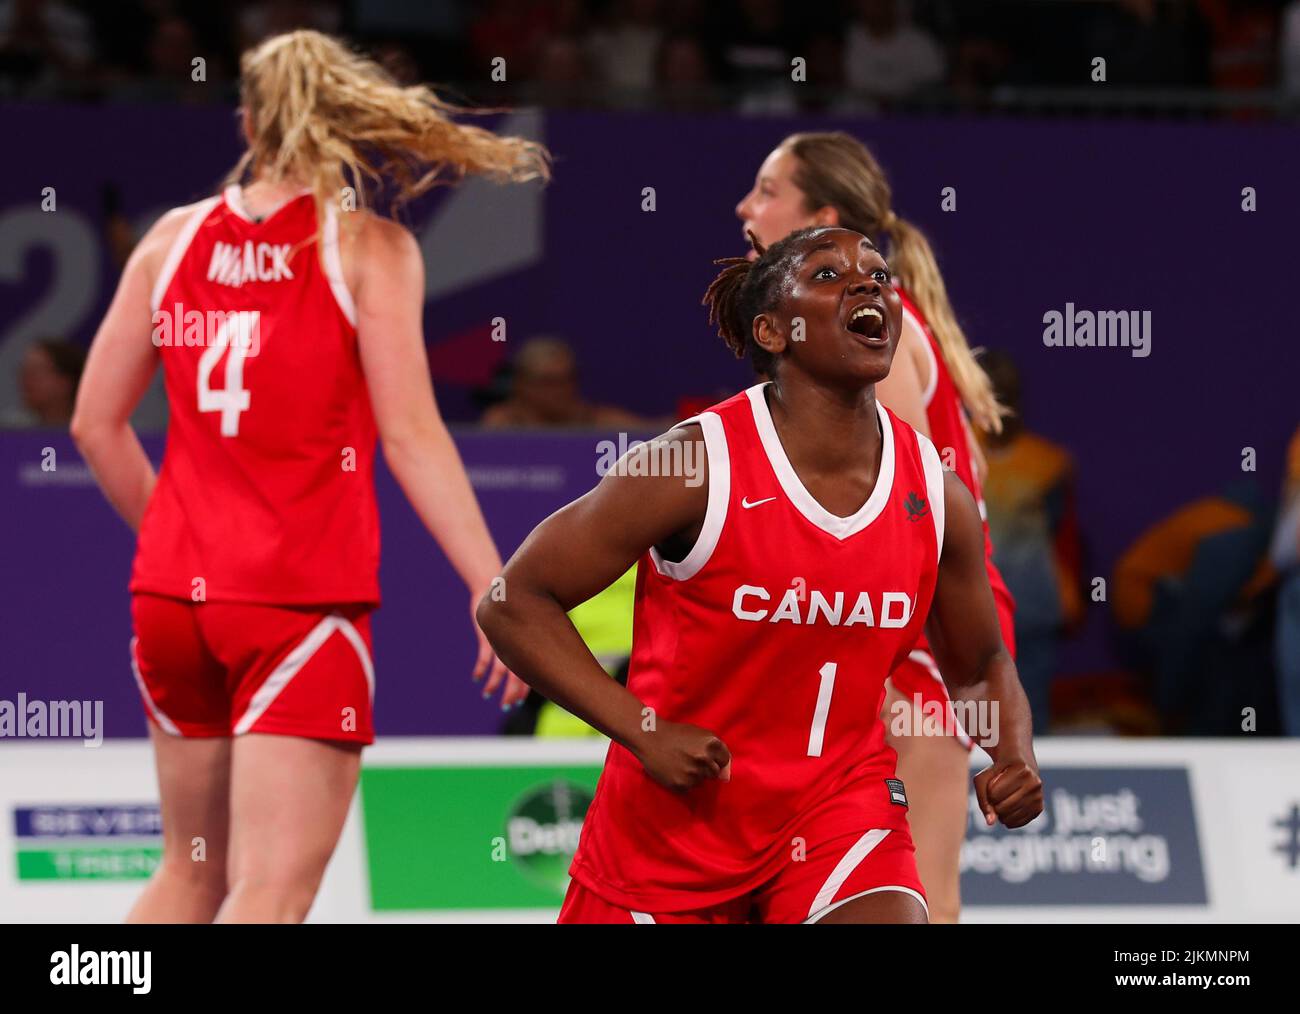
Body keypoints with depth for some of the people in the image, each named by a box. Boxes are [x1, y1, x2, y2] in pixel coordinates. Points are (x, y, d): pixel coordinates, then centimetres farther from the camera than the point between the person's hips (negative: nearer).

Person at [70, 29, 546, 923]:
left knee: (192, 874, 20)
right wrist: (493, 589, -10)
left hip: (173, 593, 5)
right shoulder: (368, 246, -2)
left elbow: (97, 424, 10)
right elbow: (409, 434, -10)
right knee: (272, 895, -7)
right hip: (304, 598, -5)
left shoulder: (175, 238, 9)